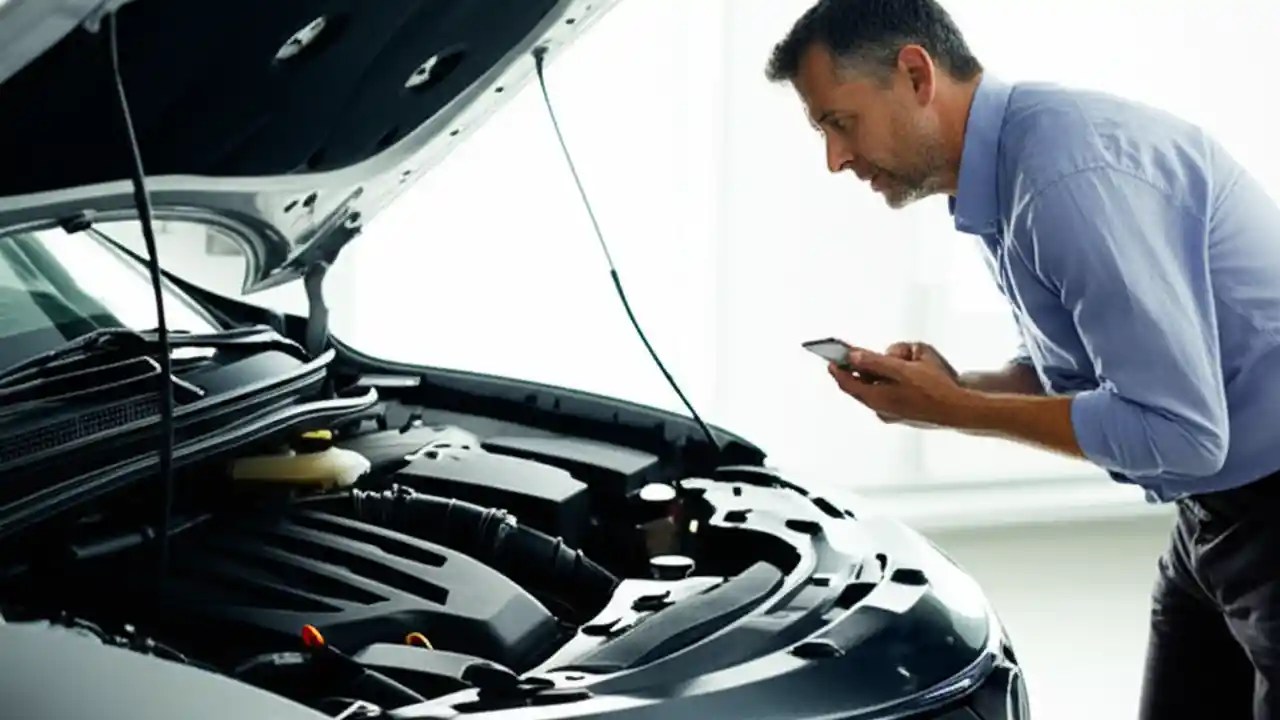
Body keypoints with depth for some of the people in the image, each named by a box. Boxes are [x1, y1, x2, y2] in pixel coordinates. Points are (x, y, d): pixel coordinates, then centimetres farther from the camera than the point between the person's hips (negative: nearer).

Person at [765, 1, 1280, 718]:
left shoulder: (1073, 168, -26)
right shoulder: (1007, 173, 6)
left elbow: (1178, 429, -28)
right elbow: (1076, 371, 17)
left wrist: (954, 411, -19)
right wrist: (956, 386, -3)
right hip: (1220, 507, 10)